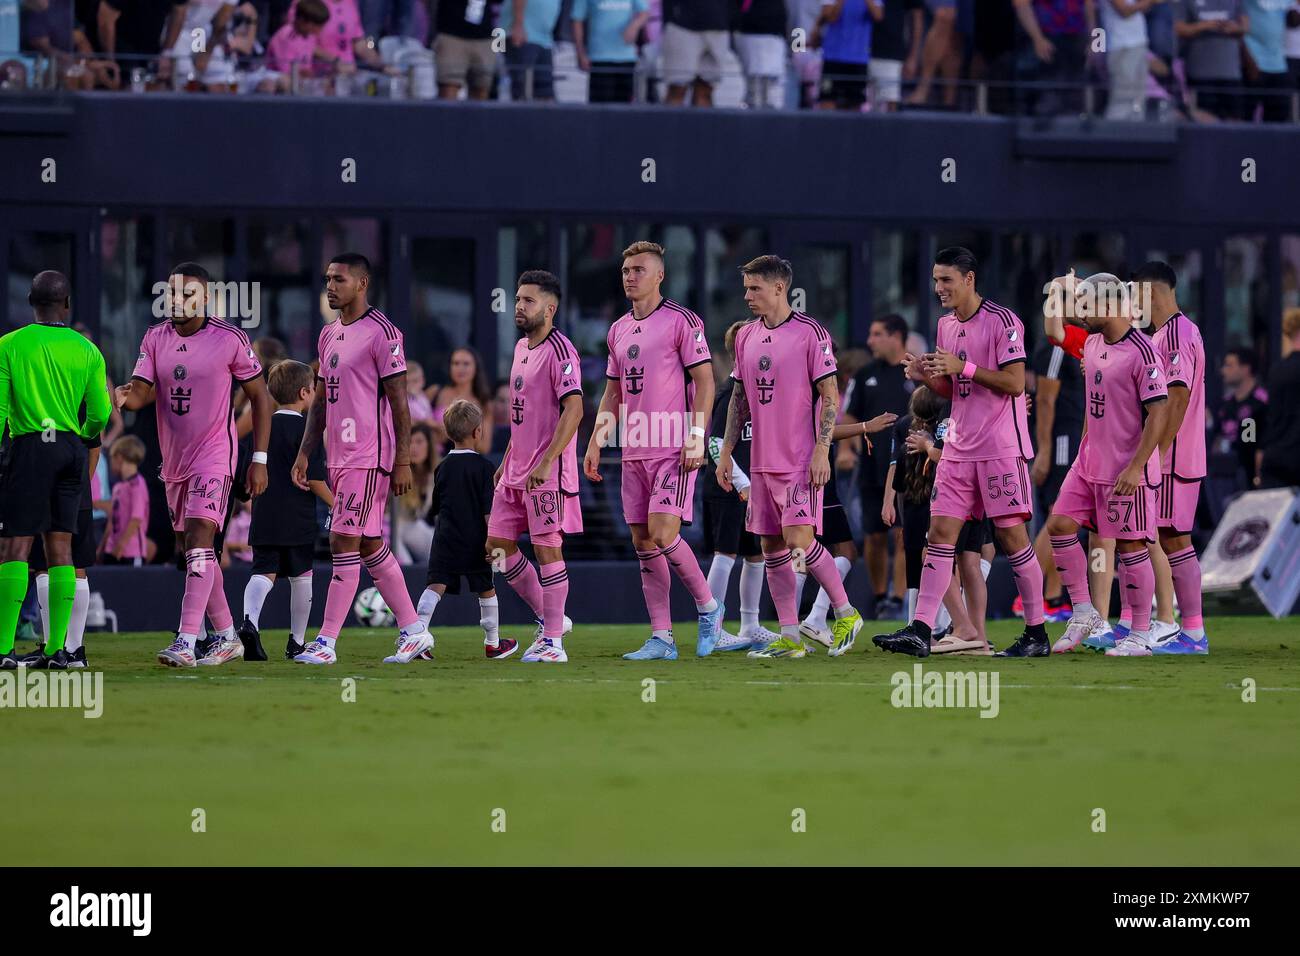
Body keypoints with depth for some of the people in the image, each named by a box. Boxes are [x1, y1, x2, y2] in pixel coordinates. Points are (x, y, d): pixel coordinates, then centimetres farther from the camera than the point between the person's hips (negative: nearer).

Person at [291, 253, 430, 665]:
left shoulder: (382, 333, -10)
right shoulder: (328, 336, 15)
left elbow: (399, 402, -12)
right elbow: (321, 401, 21)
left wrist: (403, 461, -14)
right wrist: (305, 453, 14)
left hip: (368, 459, -9)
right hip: (339, 458, 9)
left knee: (344, 542, -10)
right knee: (370, 546, 12)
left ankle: (327, 642, -9)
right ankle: (413, 631, 19)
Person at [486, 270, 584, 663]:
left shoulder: (559, 350, -13)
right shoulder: (521, 347, 16)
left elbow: (573, 410, -21)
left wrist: (545, 464, -25)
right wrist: (506, 462, 22)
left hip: (548, 473, -9)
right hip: (516, 473, 9)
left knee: (547, 549, -6)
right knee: (498, 546, 9)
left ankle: (553, 642, -1)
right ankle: (548, 620, 21)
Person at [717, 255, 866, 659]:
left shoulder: (811, 333, -8)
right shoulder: (746, 337, 12)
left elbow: (829, 396, -9)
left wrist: (822, 450, -16)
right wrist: (726, 451, 14)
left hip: (801, 461, -7)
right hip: (762, 461, 7)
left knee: (798, 538, -15)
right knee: (772, 545, 5)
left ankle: (846, 613, 2)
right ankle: (789, 637, 8)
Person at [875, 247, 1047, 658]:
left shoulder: (1002, 321, -10)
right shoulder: (946, 325, 14)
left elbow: (1015, 383, -15)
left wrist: (964, 367, -20)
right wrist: (926, 376, 1)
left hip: (1001, 447, -7)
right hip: (959, 449, 7)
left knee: (1011, 533, -4)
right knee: (940, 533, -2)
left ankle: (1036, 634, 6)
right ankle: (920, 631, -6)